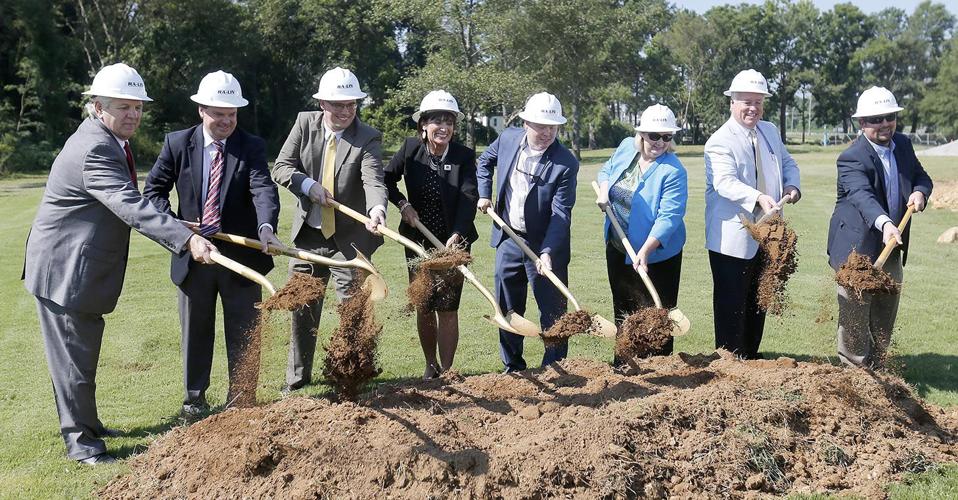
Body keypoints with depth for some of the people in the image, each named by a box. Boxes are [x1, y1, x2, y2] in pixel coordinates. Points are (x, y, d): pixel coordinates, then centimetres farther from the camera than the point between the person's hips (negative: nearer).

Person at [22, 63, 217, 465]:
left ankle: (86, 423, 36)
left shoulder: (108, 141, 8)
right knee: (72, 355, 0)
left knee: (84, 351, 21)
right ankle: (79, 440, 11)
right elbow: (131, 207, -38)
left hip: (85, 268, 11)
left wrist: (180, 230, 17)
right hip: (64, 270, -10)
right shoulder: (93, 150, -26)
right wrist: (186, 239, -47)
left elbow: (126, 202, 21)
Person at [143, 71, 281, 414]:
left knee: (243, 332, 8)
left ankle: (241, 398, 22)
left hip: (241, 255, -1)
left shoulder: (252, 147, -6)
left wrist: (266, 226, -41)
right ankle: (194, 397, 29)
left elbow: (264, 189, -21)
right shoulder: (177, 144, -2)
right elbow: (154, 190, 3)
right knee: (195, 331, 14)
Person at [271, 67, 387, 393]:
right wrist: (309, 185, -21)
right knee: (302, 307, 14)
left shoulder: (368, 138, -11)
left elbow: (373, 180, -26)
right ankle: (298, 376, 30)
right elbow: (281, 167, -3)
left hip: (348, 236, -3)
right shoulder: (305, 124, -1)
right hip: (308, 232, 4)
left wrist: (376, 208, -47)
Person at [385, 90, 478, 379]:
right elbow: (387, 179, 9)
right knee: (423, 307, 11)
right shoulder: (410, 148, -5)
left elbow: (469, 197, -21)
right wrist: (403, 204, -7)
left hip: (453, 242, -2)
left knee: (447, 309, -3)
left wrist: (457, 235, -35)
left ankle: (446, 372, 6)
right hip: (418, 240, 3)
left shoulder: (464, 156, -11)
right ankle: (431, 366, 28)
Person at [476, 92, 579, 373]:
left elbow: (560, 213, -21)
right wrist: (484, 194, 6)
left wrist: (547, 252, -31)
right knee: (508, 309, 14)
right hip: (508, 240, 5)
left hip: (545, 246, -5)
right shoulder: (508, 138, -5)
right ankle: (512, 368, 28)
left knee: (553, 312, 2)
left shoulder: (566, 164, -19)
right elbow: (486, 161, 18)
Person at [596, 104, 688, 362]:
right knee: (622, 310, 19)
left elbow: (669, 216, -27)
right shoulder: (626, 148, -2)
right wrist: (603, 190, -4)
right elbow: (607, 170, 18)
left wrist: (645, 251, -36)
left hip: (655, 256, -7)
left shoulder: (673, 171, -21)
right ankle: (622, 365, 34)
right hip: (617, 249, 7)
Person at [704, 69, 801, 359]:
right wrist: (759, 198, -44)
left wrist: (791, 186, -2)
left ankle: (751, 358, 29)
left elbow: (787, 163, 21)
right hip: (732, 239, -8)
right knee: (732, 305, -1)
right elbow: (725, 182, -27)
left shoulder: (770, 132, 11)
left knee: (758, 302, 17)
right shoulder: (720, 142, -14)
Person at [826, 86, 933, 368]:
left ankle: (877, 369, 32)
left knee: (886, 313, 17)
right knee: (855, 313, -3)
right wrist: (884, 223, -53)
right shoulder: (852, 158, -20)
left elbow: (921, 176, 15)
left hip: (891, 245, 8)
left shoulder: (903, 144, 5)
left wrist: (919, 192, -9)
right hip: (858, 247, -8)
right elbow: (862, 195, -35)